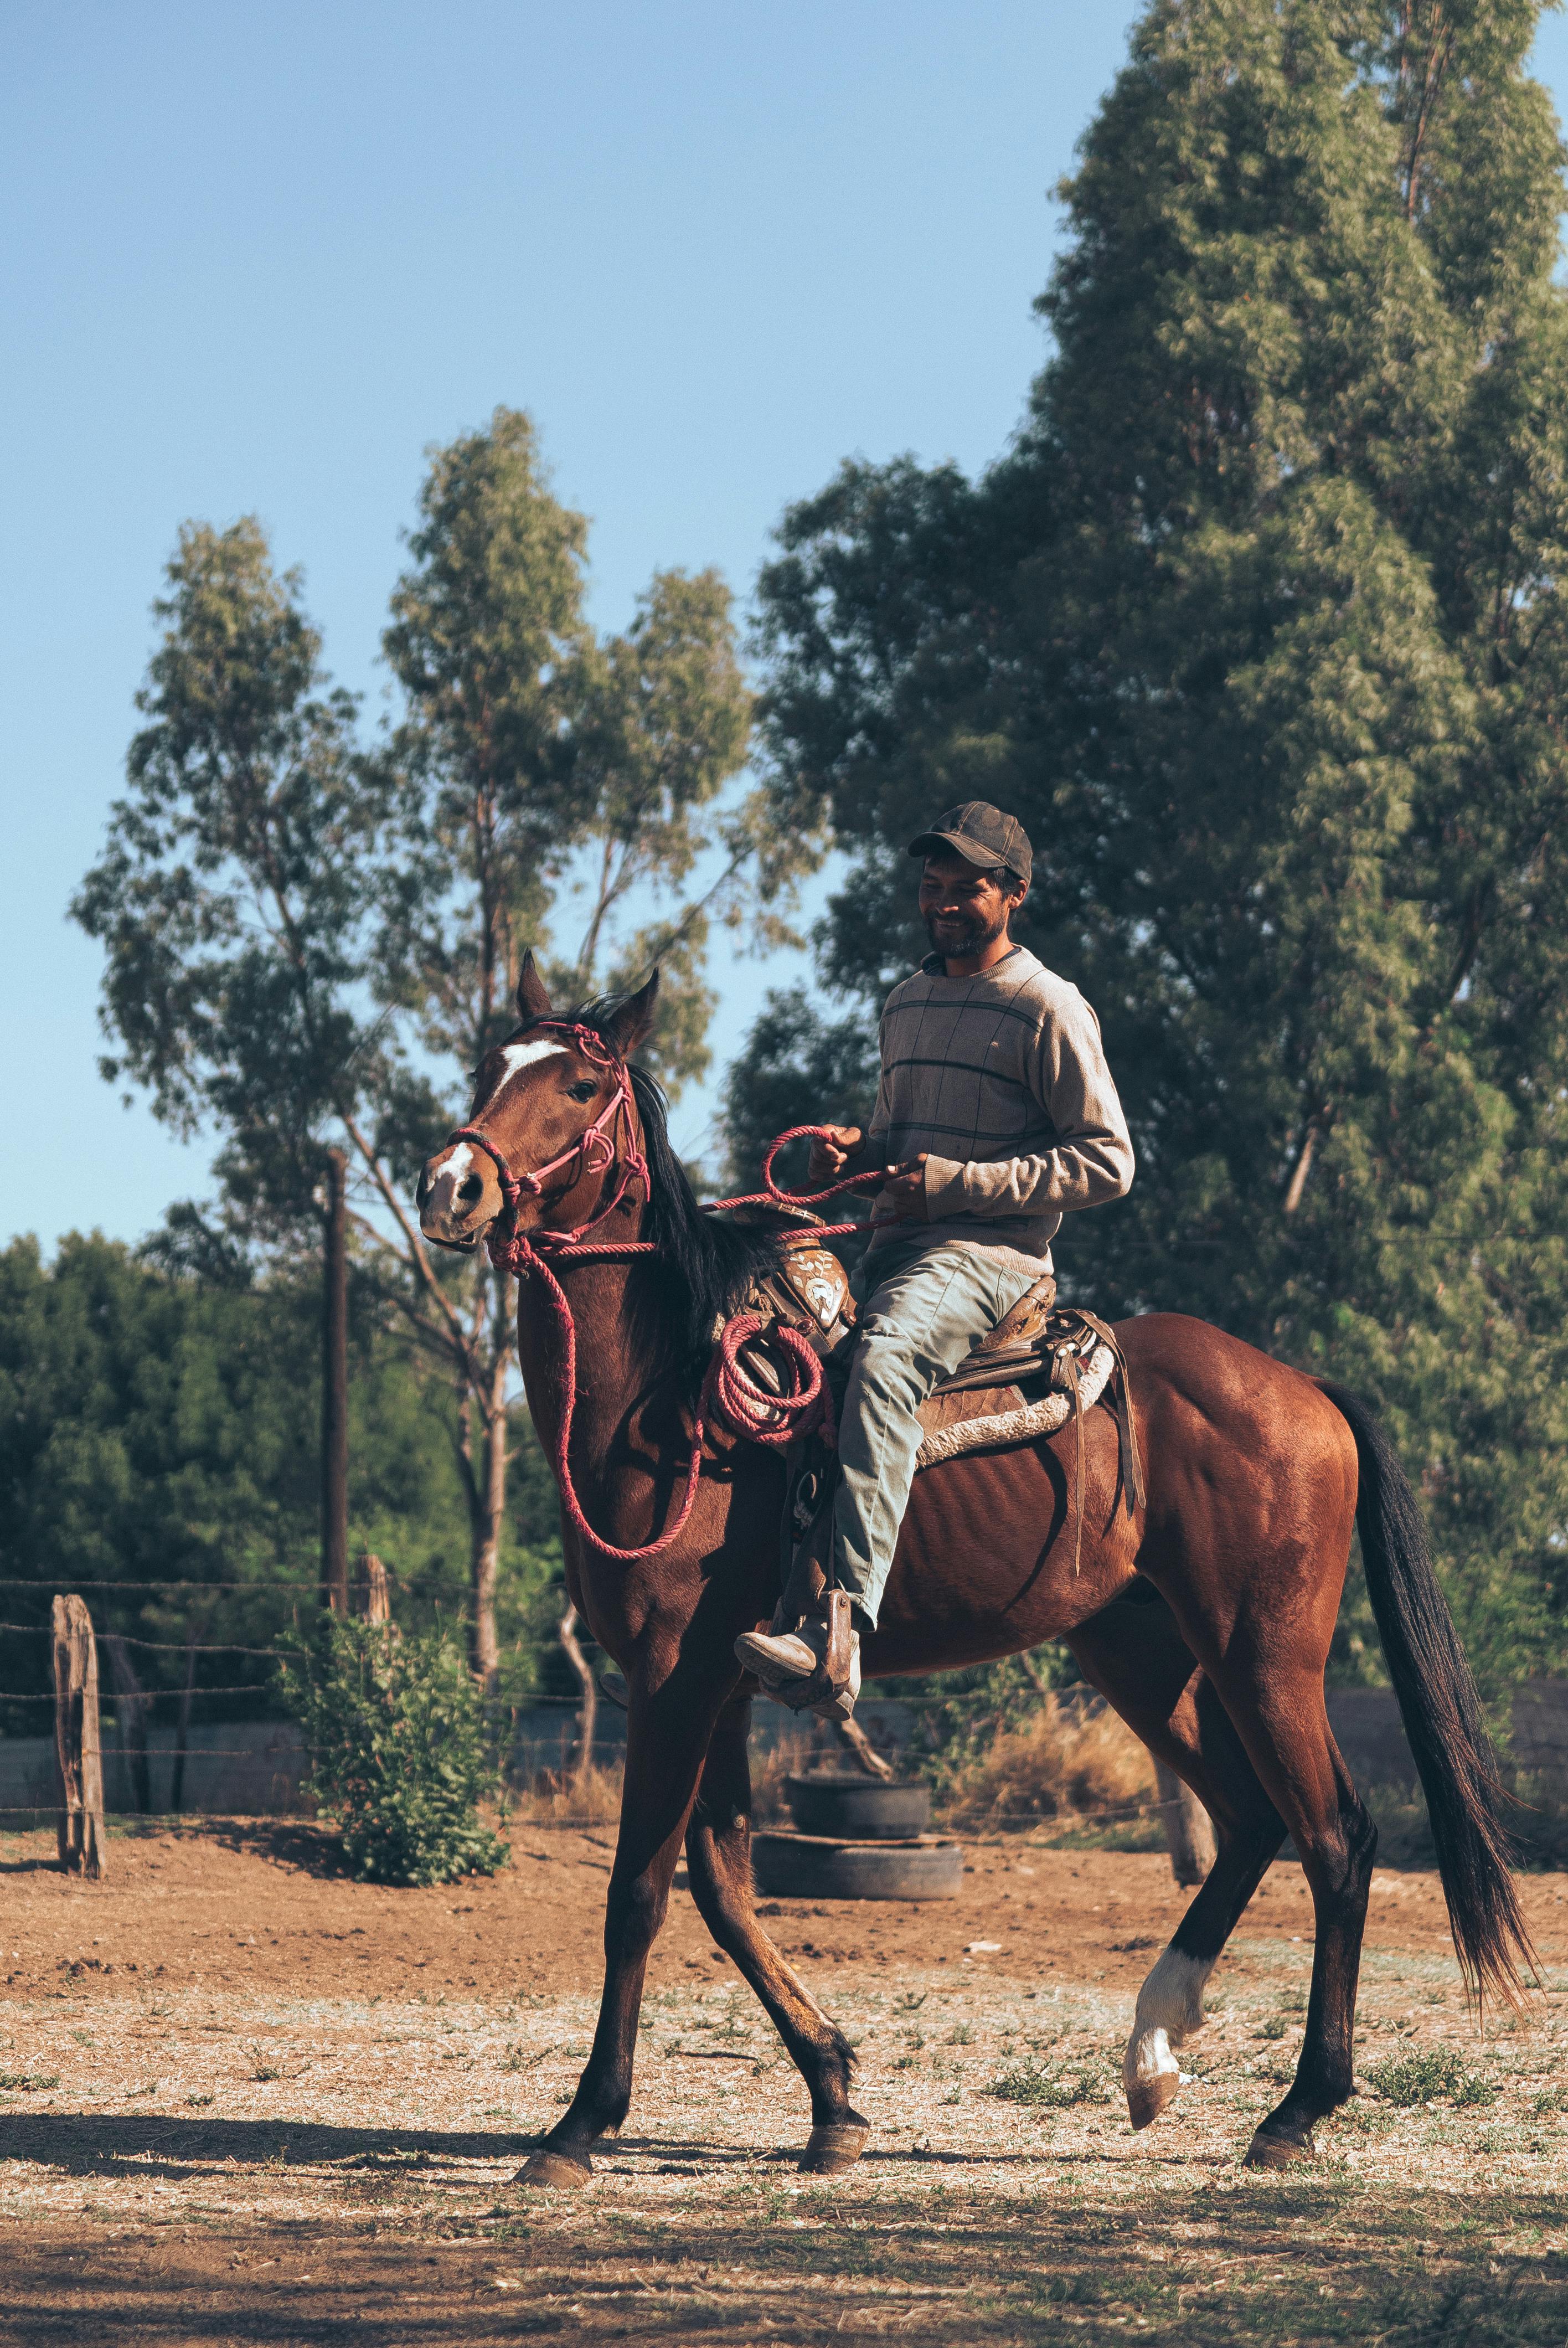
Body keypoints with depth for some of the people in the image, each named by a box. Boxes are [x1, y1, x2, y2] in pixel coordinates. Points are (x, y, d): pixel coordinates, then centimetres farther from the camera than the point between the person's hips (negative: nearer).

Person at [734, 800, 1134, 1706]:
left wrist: (962, 1182, -16)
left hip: (991, 1252, -9)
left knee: (883, 1360, -36)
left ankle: (841, 1631, -48)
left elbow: (1108, 1163, -7)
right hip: (895, 1248, 9)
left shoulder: (1048, 1008, -3)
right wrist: (858, 1148, 8)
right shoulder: (908, 1002, 20)